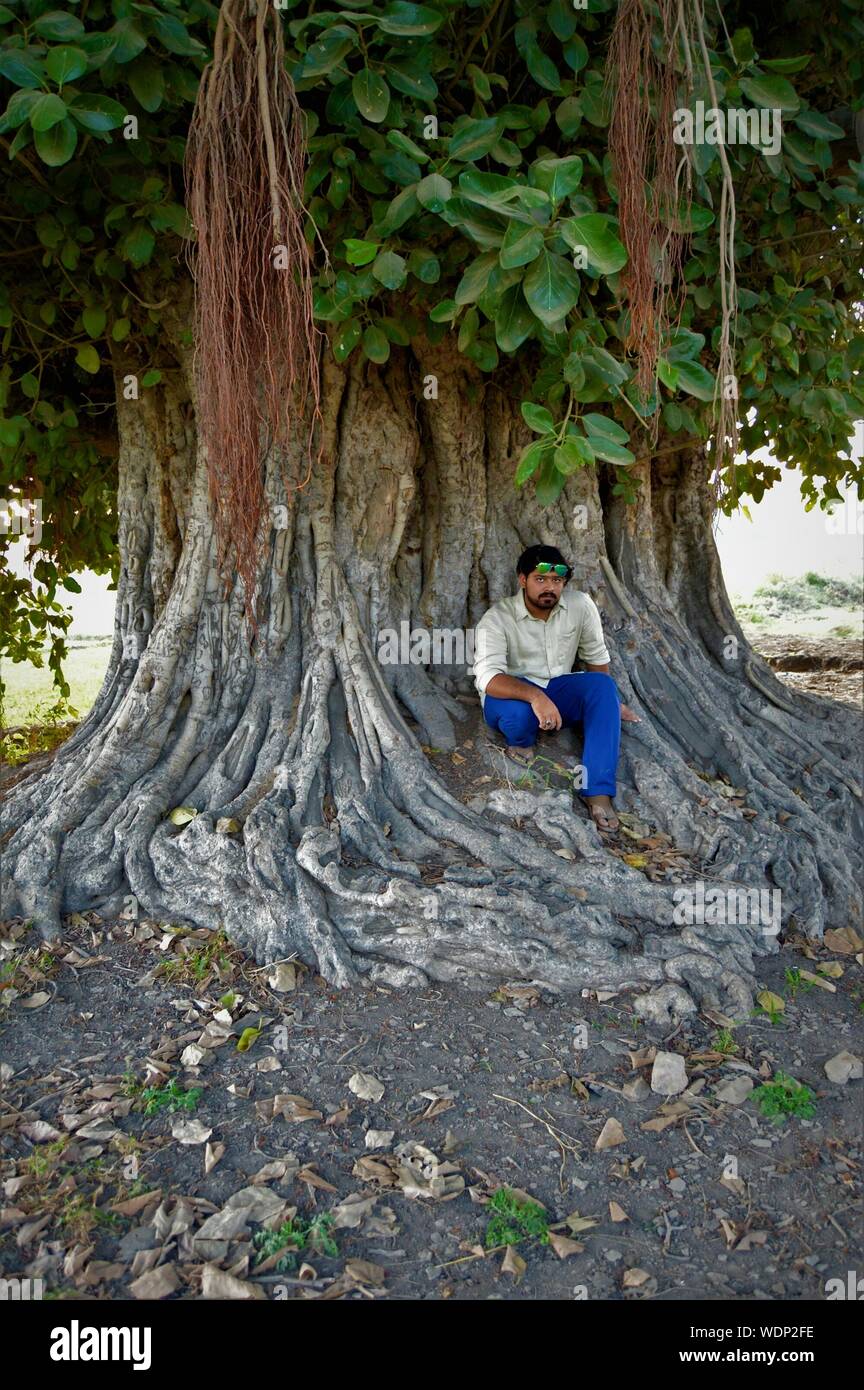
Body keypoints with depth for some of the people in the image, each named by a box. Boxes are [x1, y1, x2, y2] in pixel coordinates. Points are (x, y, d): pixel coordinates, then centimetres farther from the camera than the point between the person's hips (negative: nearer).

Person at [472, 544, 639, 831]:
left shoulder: (581, 605, -8)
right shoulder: (496, 619, -20)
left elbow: (596, 656, 7)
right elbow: (488, 677, -34)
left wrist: (610, 700, 15)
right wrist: (535, 696, -48)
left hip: (556, 689, 4)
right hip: (511, 693, -4)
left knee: (603, 686, -25)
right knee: (518, 711, -40)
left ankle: (598, 789, -29)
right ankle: (522, 740, -1)